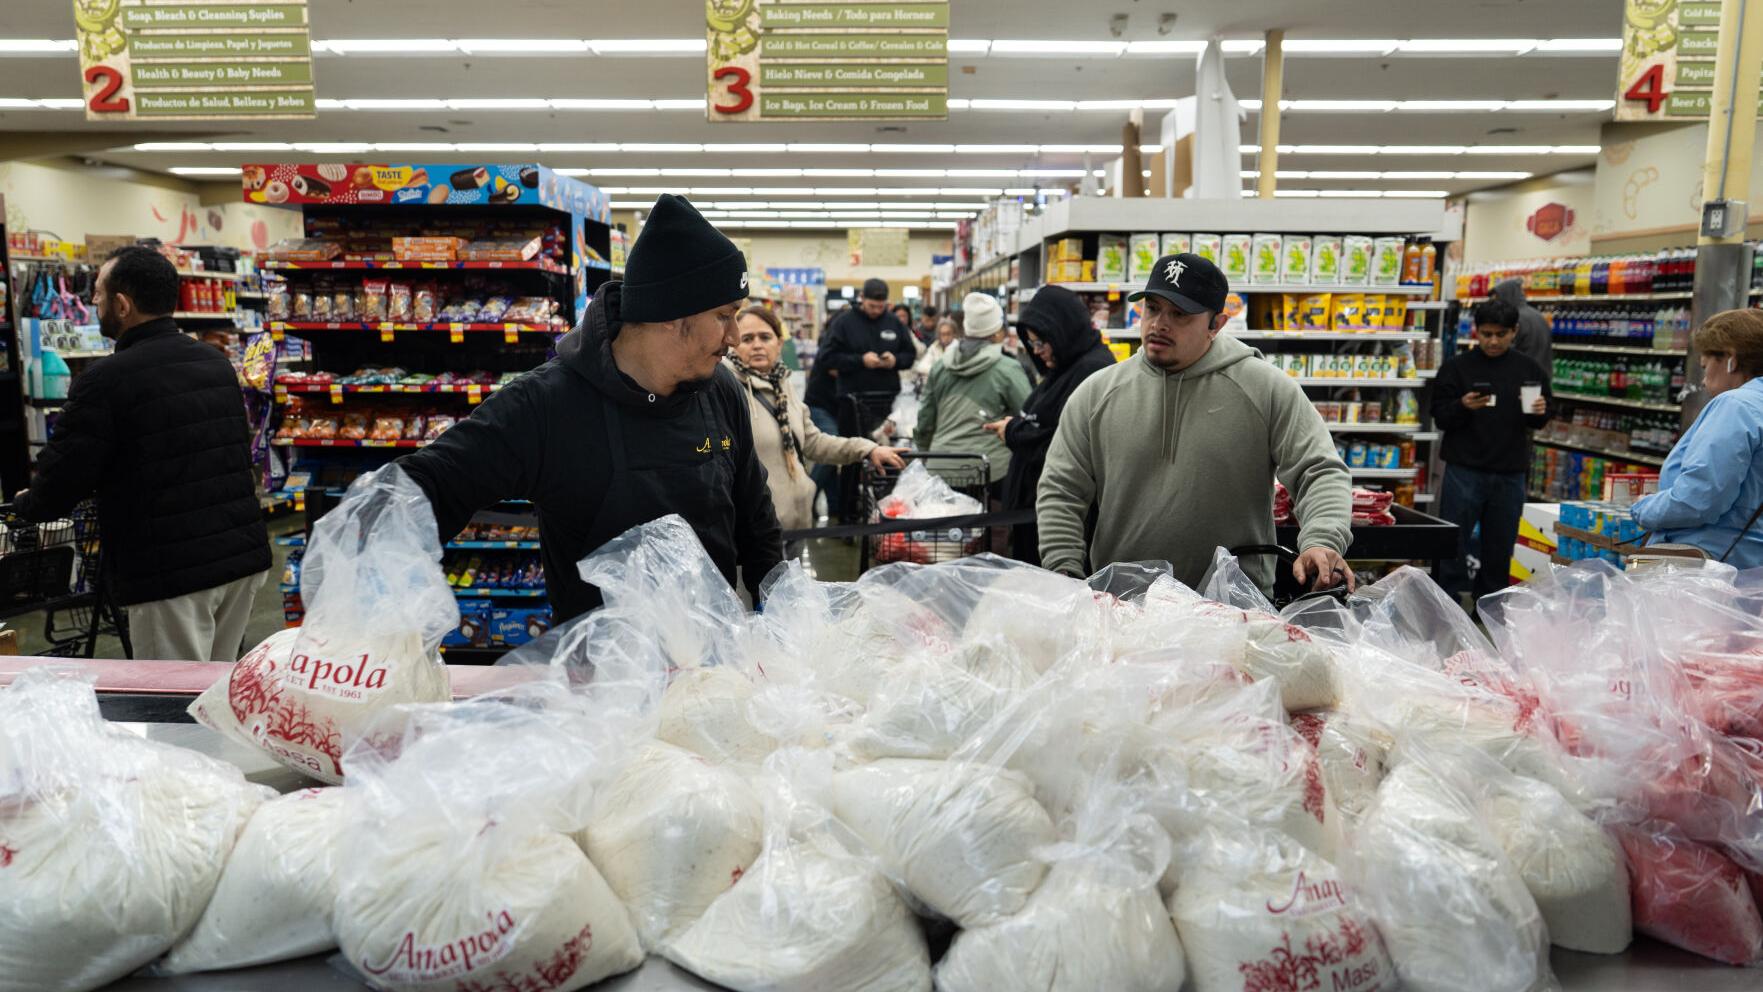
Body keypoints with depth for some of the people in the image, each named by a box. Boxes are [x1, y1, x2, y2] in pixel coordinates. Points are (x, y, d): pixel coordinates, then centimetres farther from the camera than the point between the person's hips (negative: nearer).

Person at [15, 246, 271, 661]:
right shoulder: (217, 363, 11)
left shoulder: (106, 380, -12)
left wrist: (25, 503, 14)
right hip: (244, 554, 7)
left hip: (171, 573, -7)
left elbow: (59, 483, -10)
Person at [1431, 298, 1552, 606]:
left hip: (1510, 473, 3)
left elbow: (1537, 422, 14)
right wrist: (1463, 407, -23)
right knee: (1454, 539, 0)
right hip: (1464, 469, -3)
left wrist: (1539, 412, -9)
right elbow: (1440, 417, -3)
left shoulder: (1529, 369, 6)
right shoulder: (1456, 367, -2)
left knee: (1500, 545, 12)